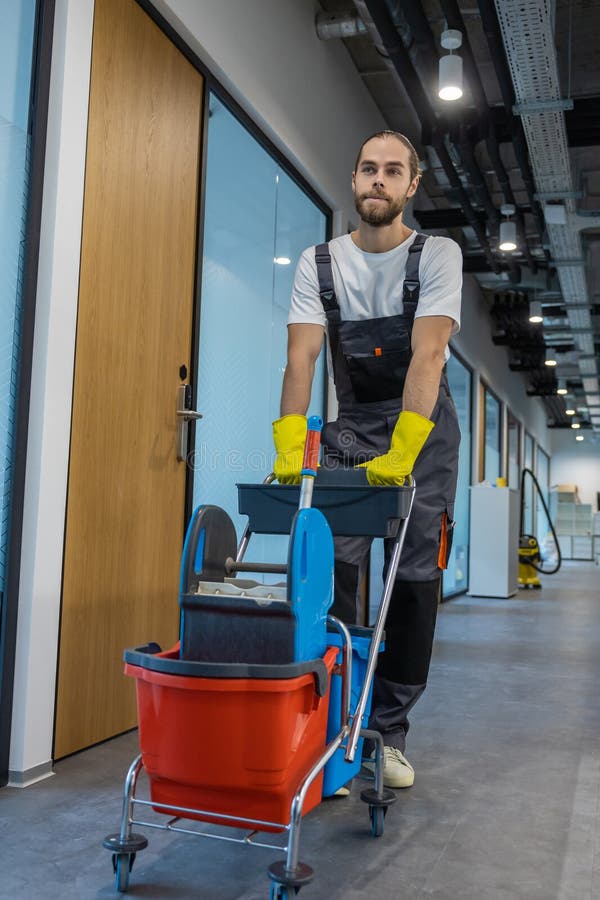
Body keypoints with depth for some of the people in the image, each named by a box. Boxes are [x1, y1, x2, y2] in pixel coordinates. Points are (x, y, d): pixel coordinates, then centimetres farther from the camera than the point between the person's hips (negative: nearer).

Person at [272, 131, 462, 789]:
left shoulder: (437, 256, -7)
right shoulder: (319, 263, 0)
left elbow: (427, 355, -21)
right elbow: (301, 357, -12)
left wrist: (401, 452, -32)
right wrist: (289, 445, -27)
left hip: (420, 424, -1)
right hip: (349, 424, 2)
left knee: (414, 579, -2)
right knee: (330, 568, -9)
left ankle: (388, 730, 9)